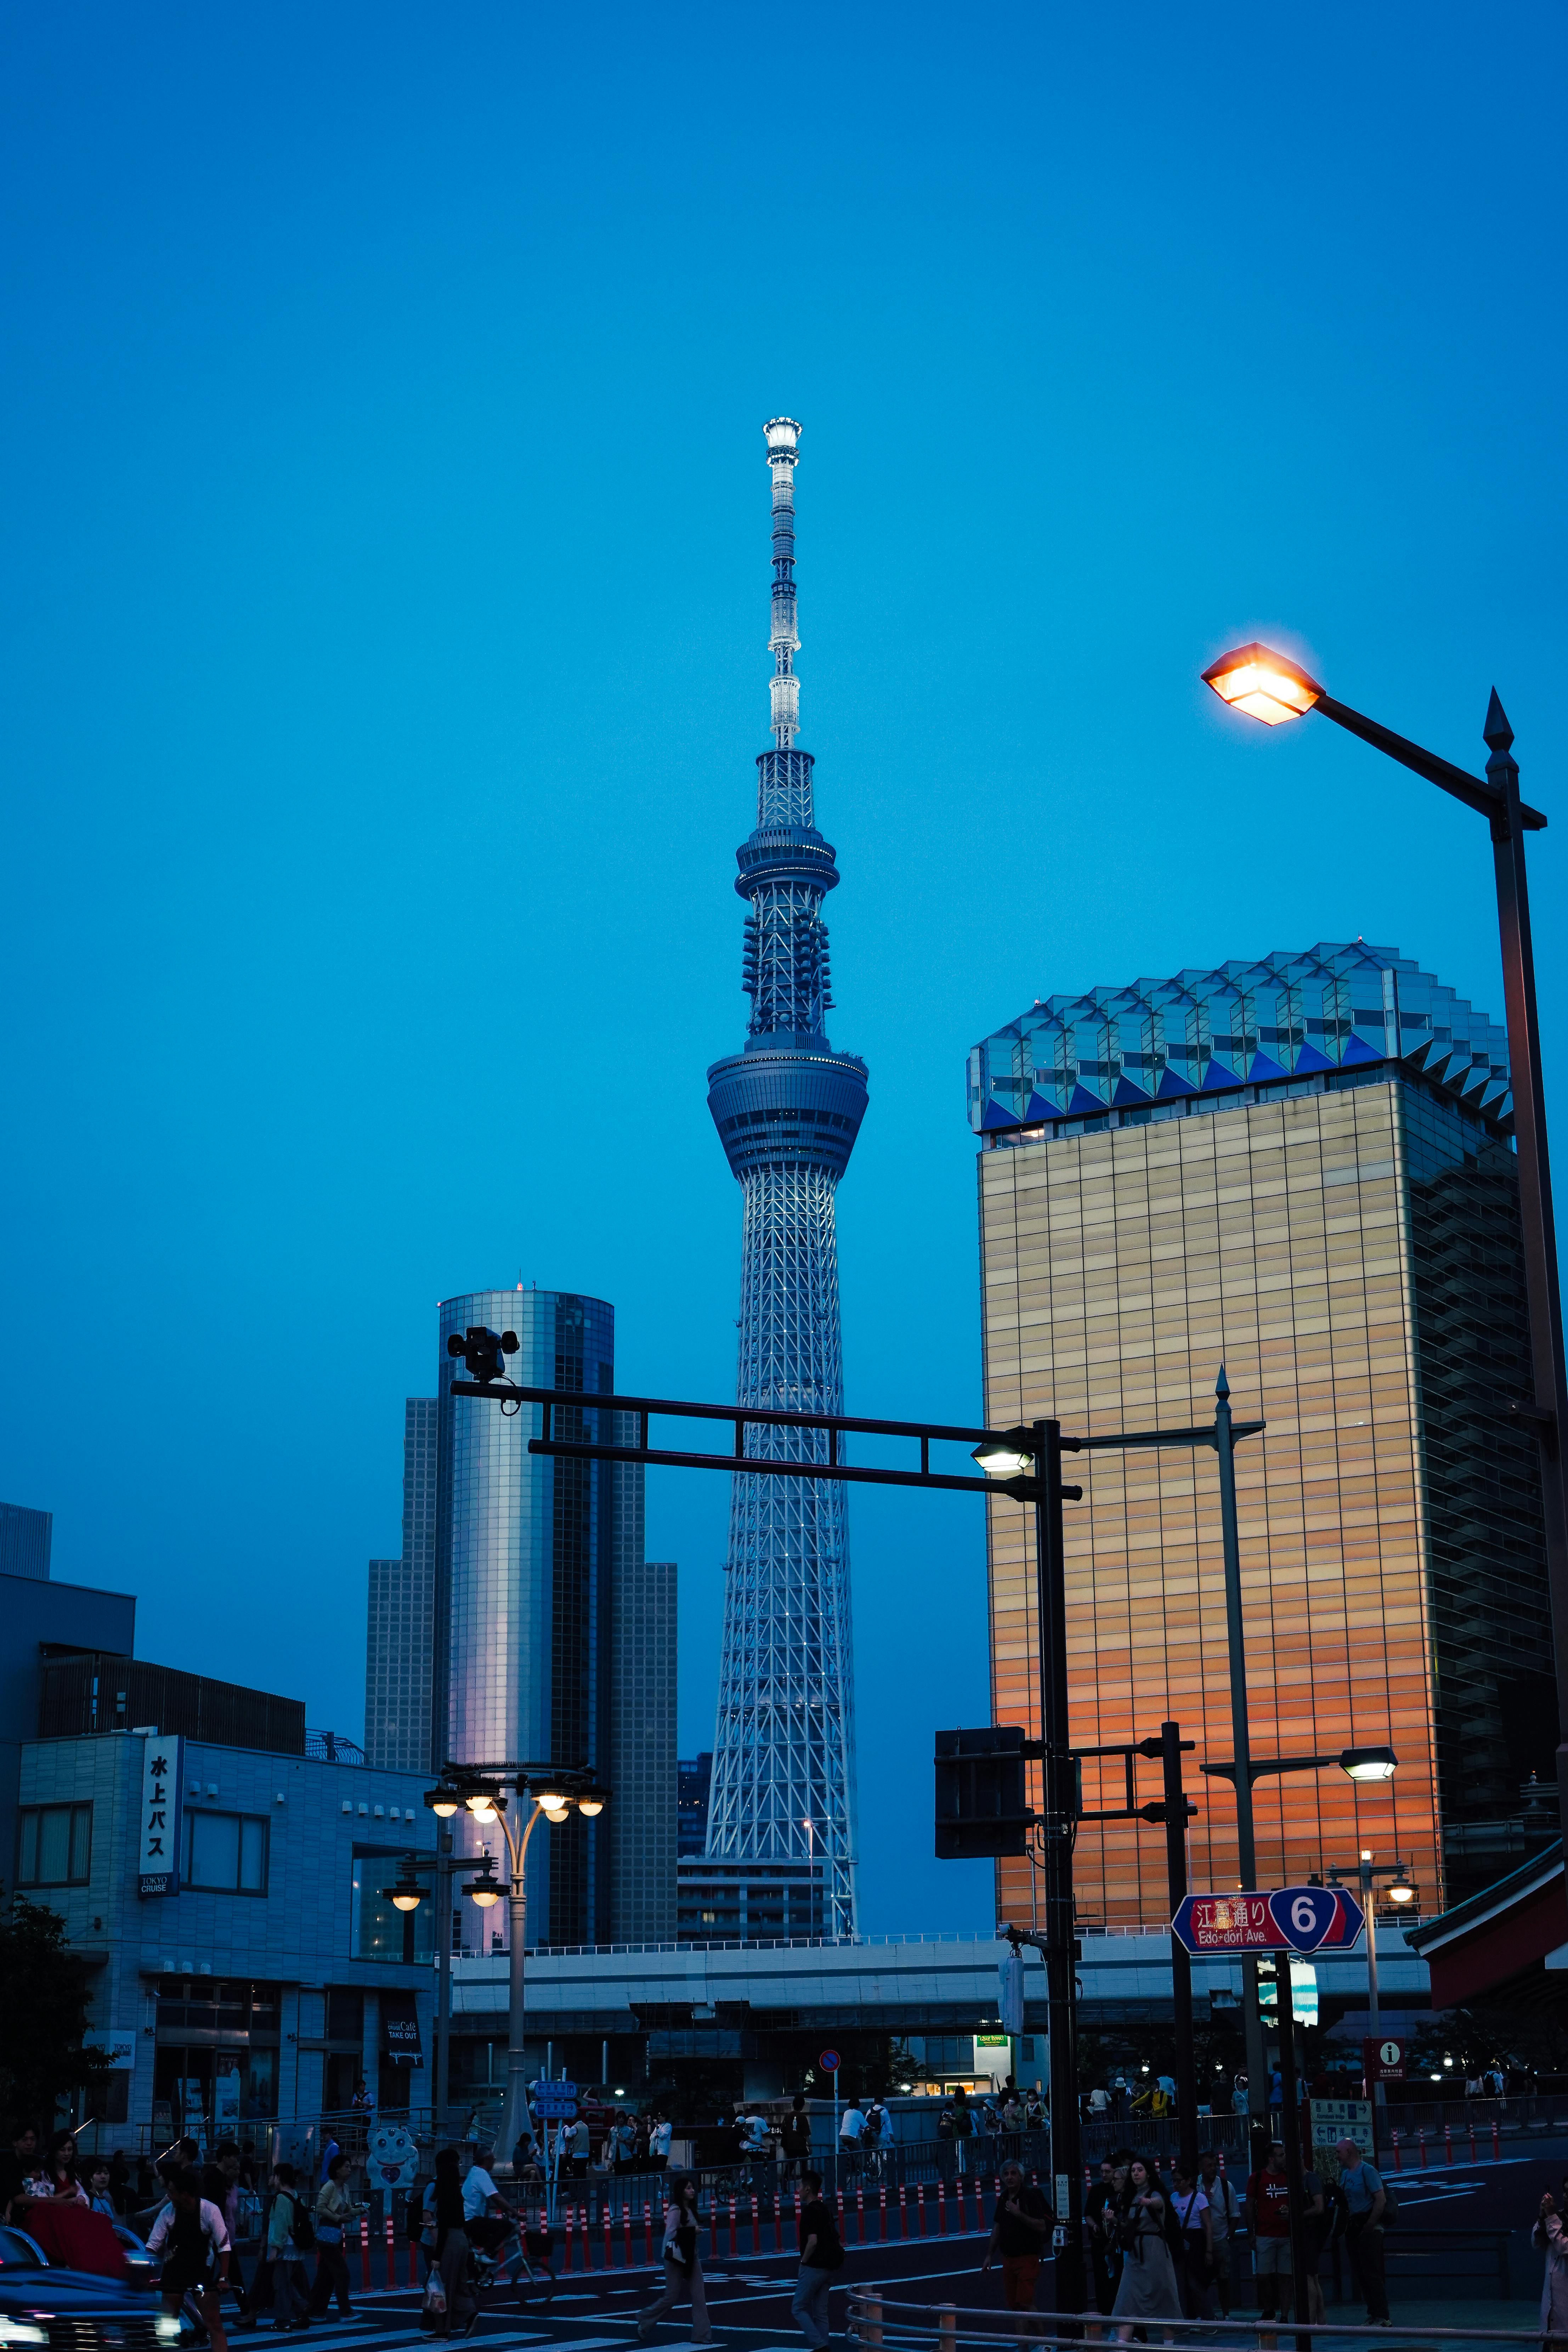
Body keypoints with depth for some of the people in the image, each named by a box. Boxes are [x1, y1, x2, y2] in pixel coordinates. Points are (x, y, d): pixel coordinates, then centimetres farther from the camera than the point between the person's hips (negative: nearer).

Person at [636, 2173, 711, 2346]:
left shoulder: (690, 2209, 9)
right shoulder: (675, 2211, -15)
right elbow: (671, 2234, -23)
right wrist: (692, 2232, -21)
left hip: (691, 2257, 7)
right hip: (676, 2257, -7)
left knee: (698, 2296, 0)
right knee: (672, 2297, 2)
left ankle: (702, 2335, 1)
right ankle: (645, 2321, 23)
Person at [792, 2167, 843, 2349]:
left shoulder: (810, 2211, -16)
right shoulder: (826, 2208, 13)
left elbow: (813, 2241, -24)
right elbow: (833, 2237, 20)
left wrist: (804, 2261, -11)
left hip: (814, 2267, -9)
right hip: (828, 2267, 9)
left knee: (798, 2309, -1)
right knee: (820, 2312, 11)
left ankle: (819, 2346, -11)